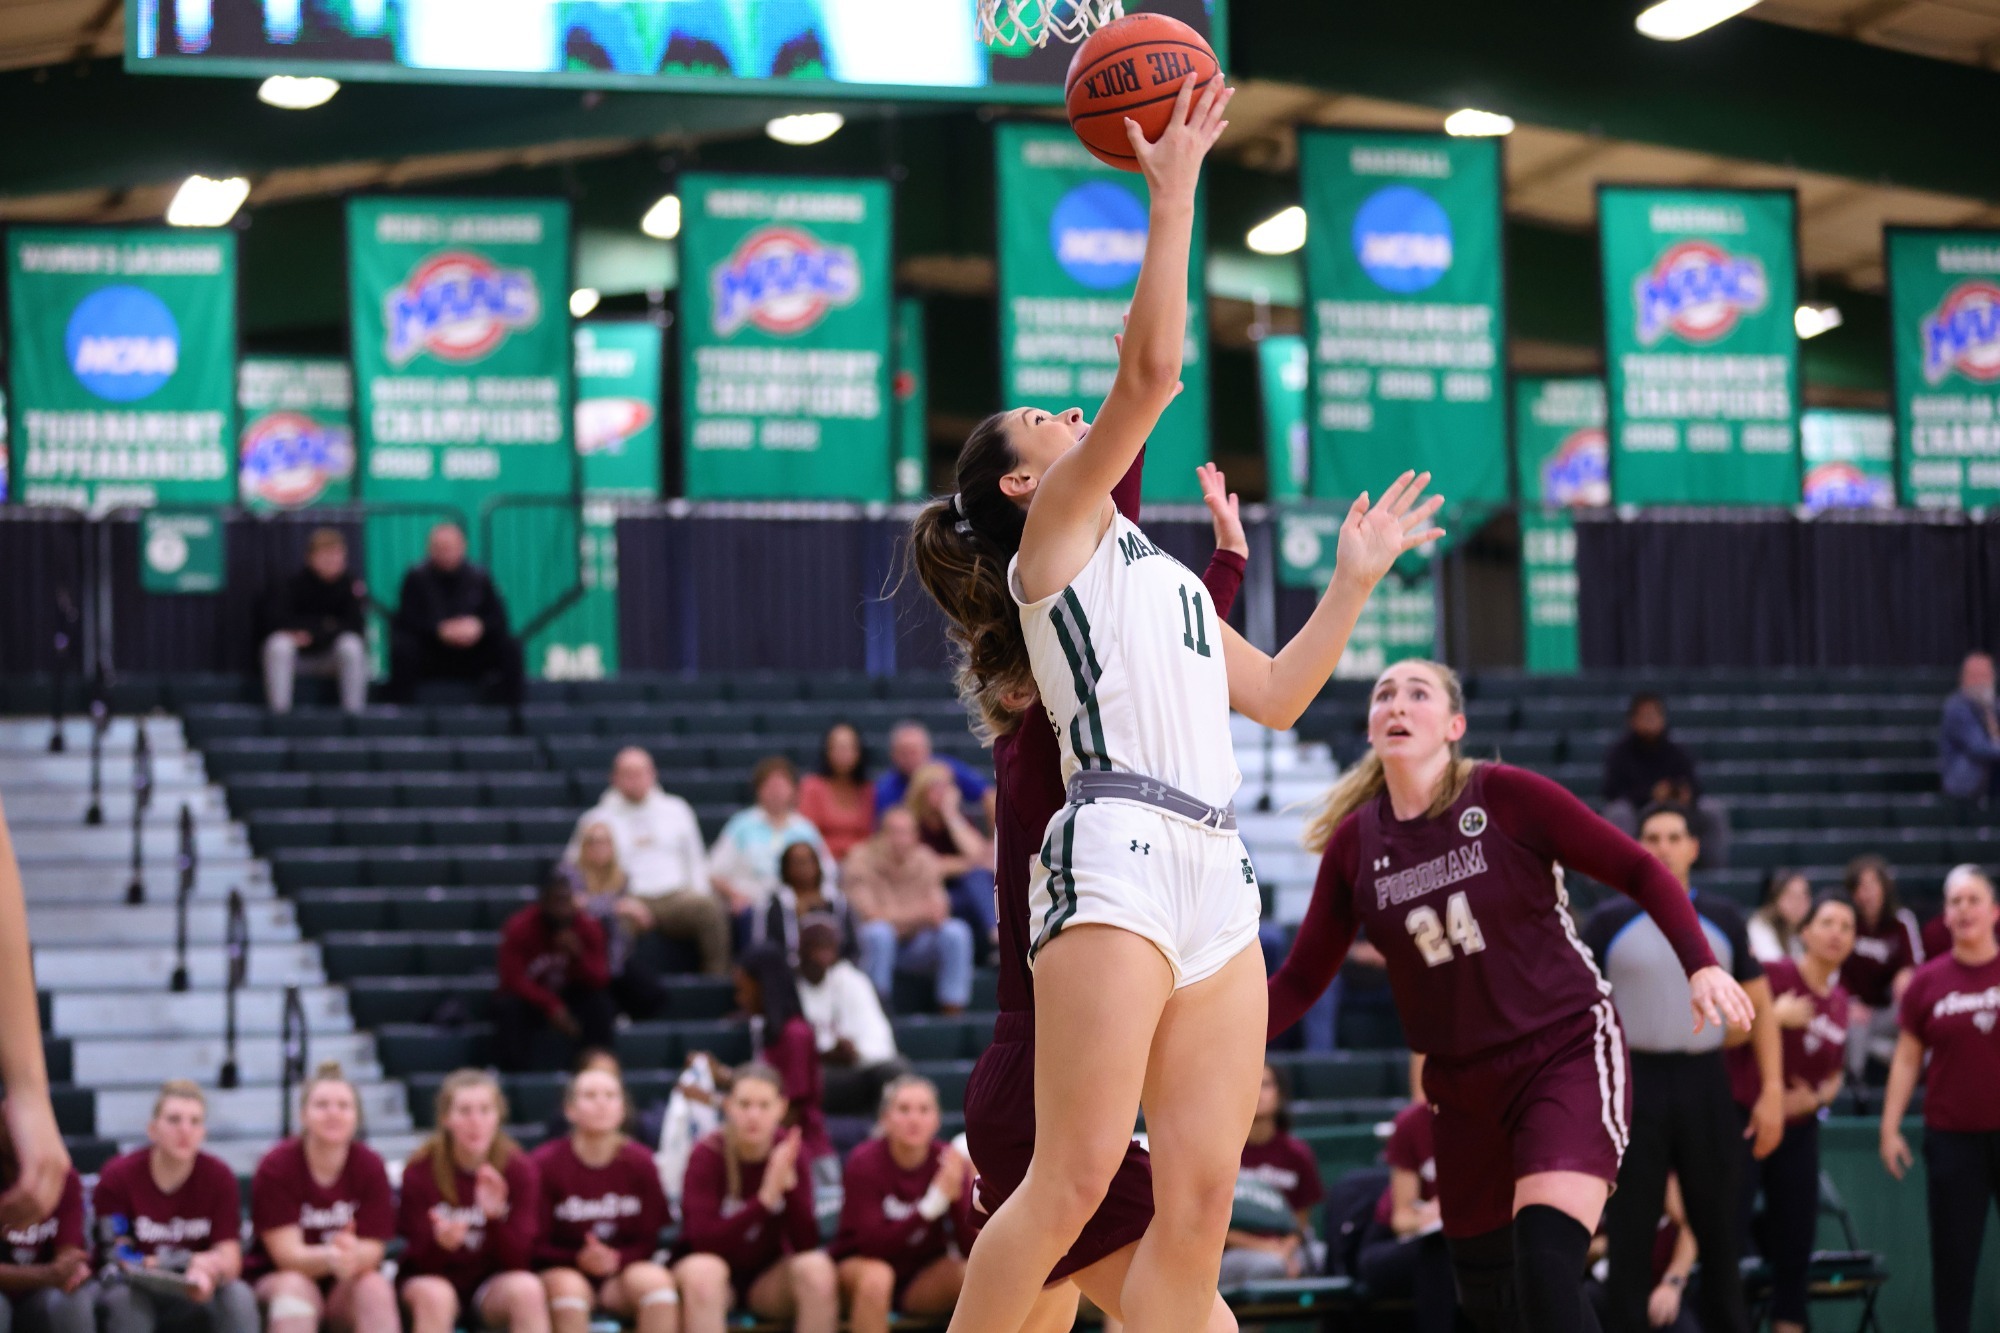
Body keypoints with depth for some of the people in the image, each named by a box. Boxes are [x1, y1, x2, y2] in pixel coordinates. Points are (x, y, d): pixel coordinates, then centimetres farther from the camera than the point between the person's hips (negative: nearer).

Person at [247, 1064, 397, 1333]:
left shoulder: (370, 1167, -4)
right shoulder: (276, 1167, -10)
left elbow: (372, 1250, -10)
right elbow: (287, 1253, -17)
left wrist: (353, 1255, -37)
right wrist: (330, 1258, -41)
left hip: (345, 1290, 2)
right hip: (277, 1279, -2)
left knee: (376, 1287, -30)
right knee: (294, 1286, -35)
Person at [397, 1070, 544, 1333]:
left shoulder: (519, 1169, -7)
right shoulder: (420, 1171, -12)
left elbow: (519, 1259, -11)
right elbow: (422, 1261, -11)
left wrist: (497, 1216, -31)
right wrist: (441, 1242, -35)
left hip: (492, 1283, 2)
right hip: (431, 1278, -1)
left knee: (527, 1289, -31)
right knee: (434, 1295, -36)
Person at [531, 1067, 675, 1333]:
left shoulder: (639, 1162, -1)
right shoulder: (546, 1164, -7)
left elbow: (651, 1239, 1)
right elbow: (535, 1245, -6)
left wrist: (618, 1259, -19)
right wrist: (579, 1260, -23)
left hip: (623, 1272, 2)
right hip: (564, 1270, -2)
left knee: (656, 1279, -29)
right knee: (569, 1286, -36)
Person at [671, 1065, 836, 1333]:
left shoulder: (788, 1150, -9)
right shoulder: (707, 1155, -17)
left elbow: (806, 1243, -14)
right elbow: (705, 1241, -27)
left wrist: (789, 1185, -32)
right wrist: (766, 1198, -36)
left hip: (768, 1274, 3)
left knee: (816, 1267, -28)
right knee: (703, 1271, -36)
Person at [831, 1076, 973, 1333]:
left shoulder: (947, 1161, -11)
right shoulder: (865, 1162, -18)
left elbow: (970, 1246, -15)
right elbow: (873, 1244, -26)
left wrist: (957, 1198, -35)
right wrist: (935, 1201, -33)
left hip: (924, 1278, 3)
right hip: (859, 1265, -3)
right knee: (877, 1276, -36)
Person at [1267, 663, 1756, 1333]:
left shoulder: (1505, 796, -11)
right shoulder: (1354, 842, 0)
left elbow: (1638, 870, -8)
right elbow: (1300, 978, 4)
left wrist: (1700, 964, -21)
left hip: (1567, 1053, -5)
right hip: (1463, 1084, 5)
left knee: (1544, 1270, -26)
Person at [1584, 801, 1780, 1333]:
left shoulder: (1723, 920, 8)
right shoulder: (1609, 923, 3)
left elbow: (1759, 1006, 10)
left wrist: (1772, 1090, 1)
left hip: (1705, 1084, 2)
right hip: (1635, 1084, -1)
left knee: (1720, 1231, 5)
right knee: (1629, 1239, 0)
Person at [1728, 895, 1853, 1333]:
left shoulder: (1839, 1001, 10)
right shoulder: (1772, 976, -9)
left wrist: (1816, 1098, 0)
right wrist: (1775, 1016, -22)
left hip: (1798, 1130, 7)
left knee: (1794, 1254, 7)